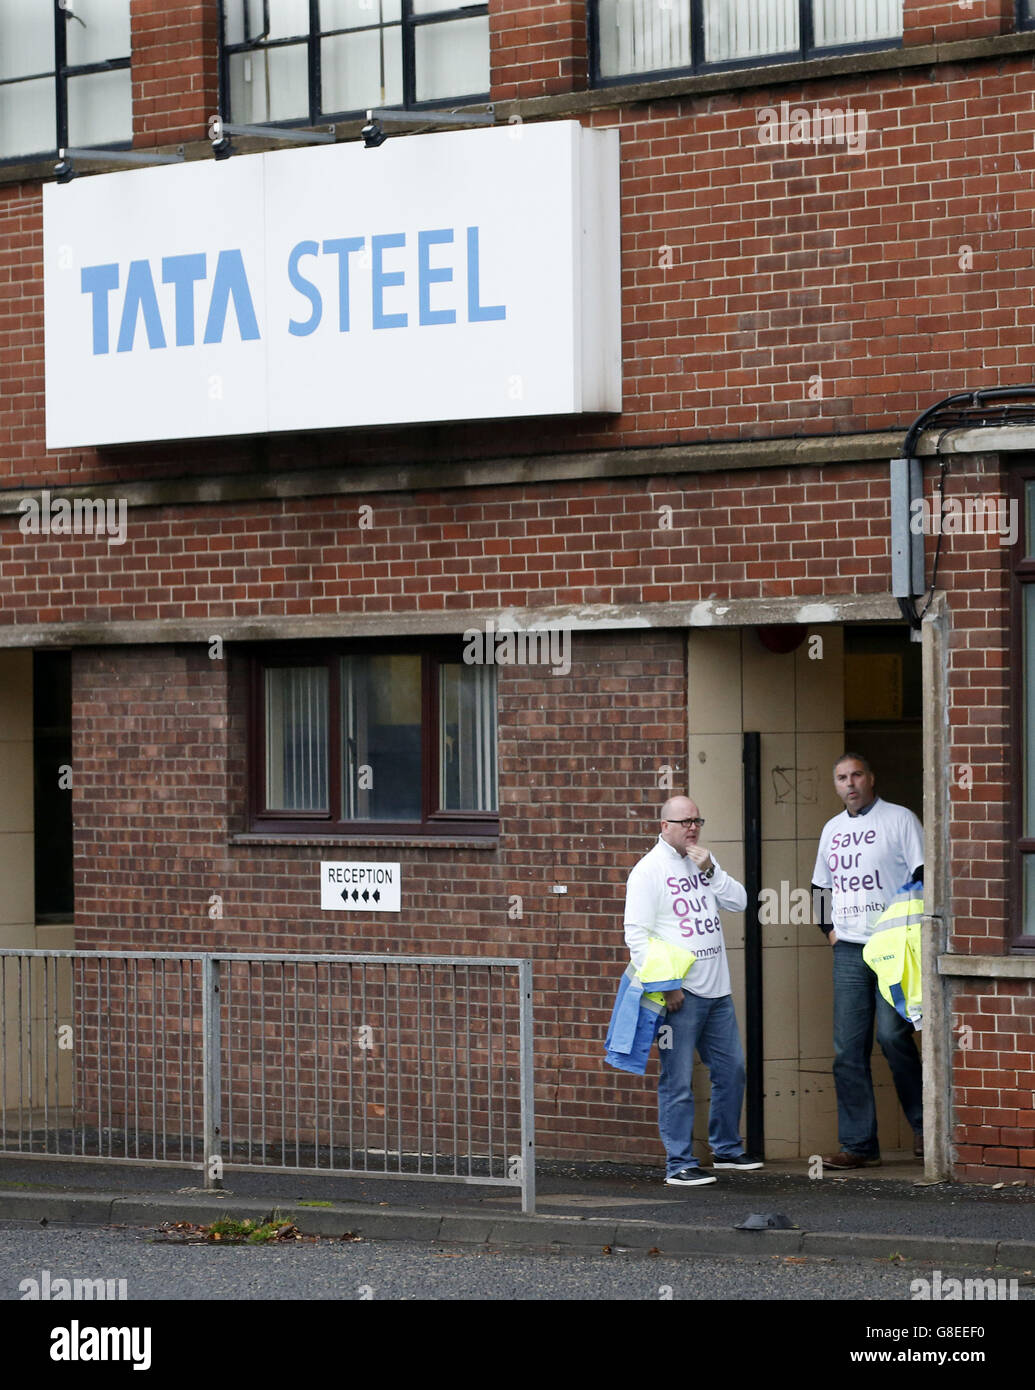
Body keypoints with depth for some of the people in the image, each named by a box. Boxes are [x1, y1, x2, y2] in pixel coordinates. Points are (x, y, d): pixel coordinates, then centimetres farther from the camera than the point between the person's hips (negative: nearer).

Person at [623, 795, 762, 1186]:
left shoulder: (704, 861, 15)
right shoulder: (649, 870, -6)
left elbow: (739, 902, 8)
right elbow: (636, 934, -10)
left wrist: (710, 870, -6)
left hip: (716, 991, 7)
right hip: (678, 993, -7)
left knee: (731, 1070, 14)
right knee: (678, 1080, -5)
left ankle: (727, 1149, 28)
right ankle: (679, 1164, -1)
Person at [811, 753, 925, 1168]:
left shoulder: (899, 819, 0)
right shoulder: (832, 829, 17)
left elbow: (924, 877, -4)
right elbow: (820, 886, 29)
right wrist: (828, 927, 15)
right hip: (848, 949, 6)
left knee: (892, 1035, -14)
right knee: (848, 1048, 0)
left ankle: (925, 1125, 4)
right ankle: (858, 1145, 3)